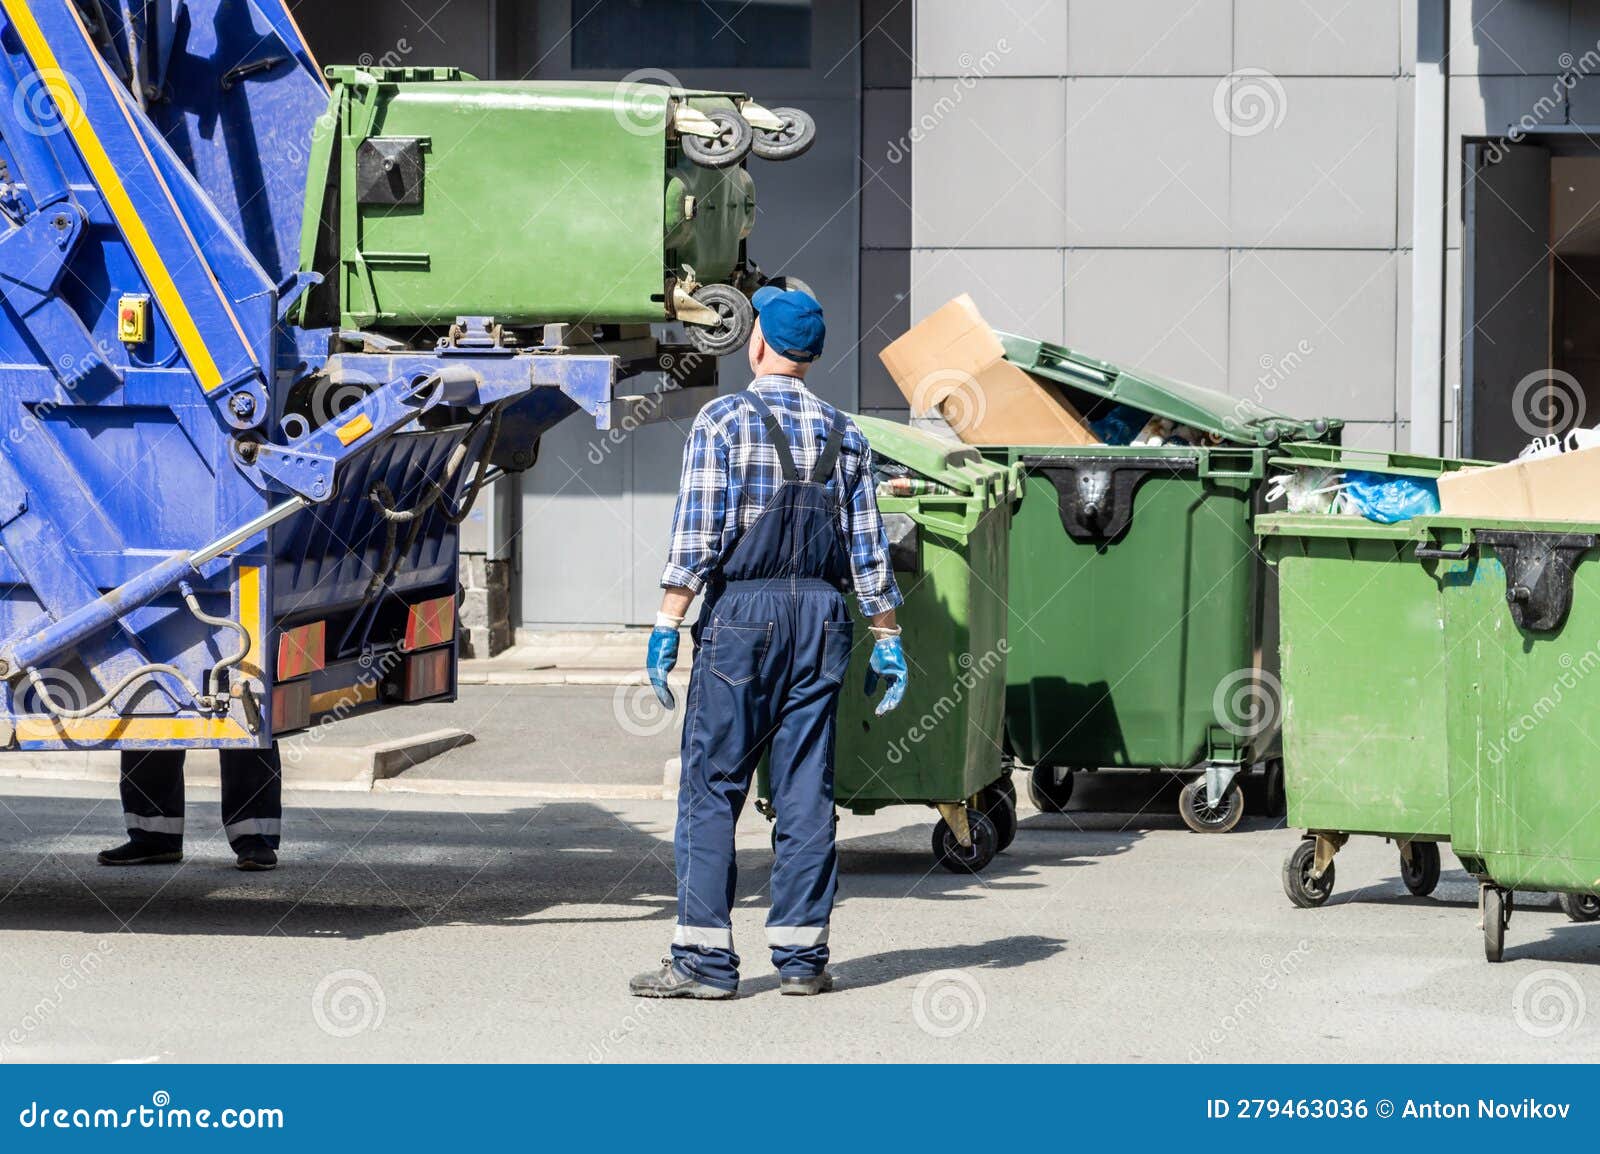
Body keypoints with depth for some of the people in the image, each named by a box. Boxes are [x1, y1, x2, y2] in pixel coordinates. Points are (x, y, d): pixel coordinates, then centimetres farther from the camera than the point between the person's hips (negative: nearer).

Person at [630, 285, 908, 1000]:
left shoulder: (724, 420, -3)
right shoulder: (844, 434, 10)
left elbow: (696, 536, -10)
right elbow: (869, 548, 10)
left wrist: (666, 626, -9)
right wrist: (886, 641, 14)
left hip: (741, 616, -4)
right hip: (820, 617, 4)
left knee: (712, 787, -2)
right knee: (807, 791, 6)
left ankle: (705, 958, -6)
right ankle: (801, 954, 6)